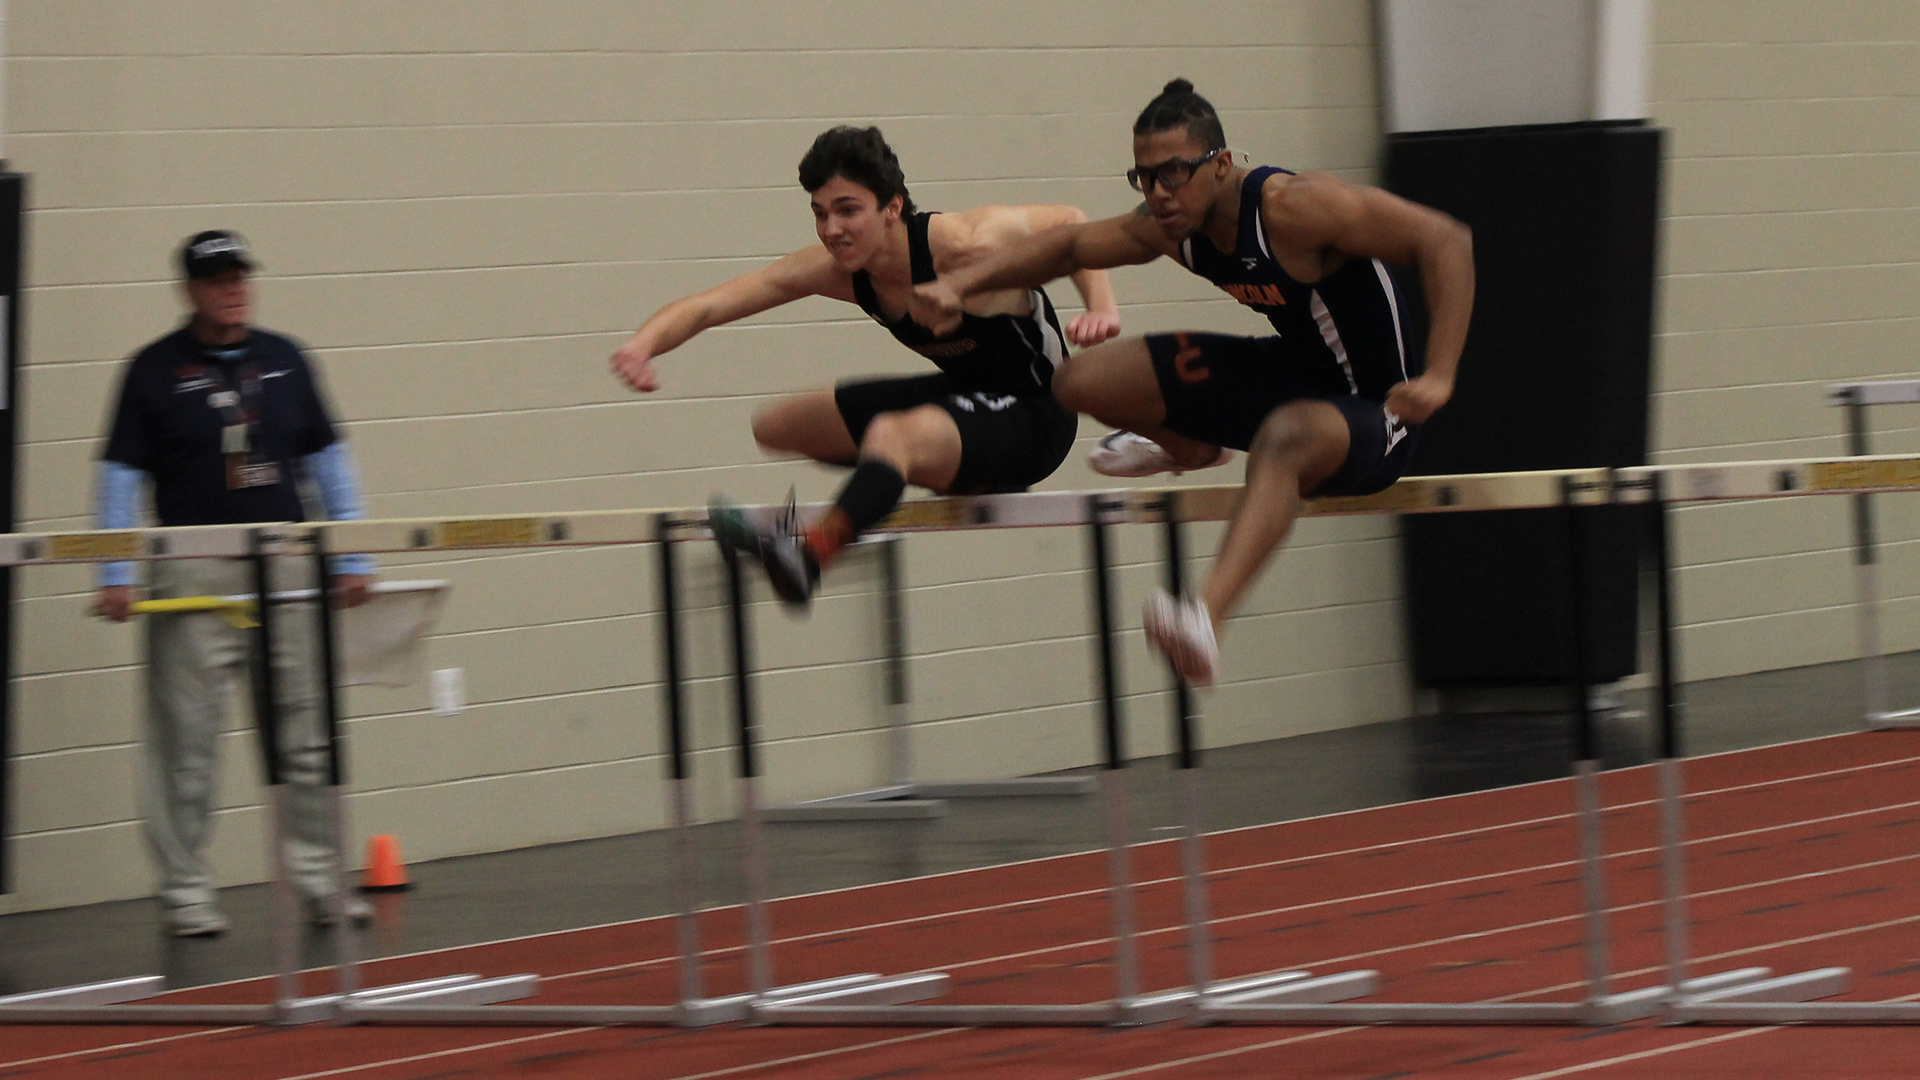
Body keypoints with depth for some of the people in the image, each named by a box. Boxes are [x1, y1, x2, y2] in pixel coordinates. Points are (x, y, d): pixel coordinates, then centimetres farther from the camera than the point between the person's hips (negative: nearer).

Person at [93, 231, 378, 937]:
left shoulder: (285, 360, 10)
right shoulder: (155, 370, 0)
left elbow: (327, 461, 15)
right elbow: (121, 475, 0)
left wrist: (352, 558, 9)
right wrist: (115, 576, -8)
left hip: (286, 563, 3)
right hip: (194, 571, -3)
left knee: (305, 734, 3)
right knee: (187, 740, -2)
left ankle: (316, 882, 10)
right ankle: (186, 892, 4)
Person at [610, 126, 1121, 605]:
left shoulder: (964, 246, -26)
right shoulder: (831, 269, -10)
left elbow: (1070, 223, -10)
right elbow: (707, 308, -11)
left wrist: (1101, 308, -26)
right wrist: (645, 342, -32)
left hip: (1033, 417, -8)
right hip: (963, 392, 8)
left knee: (890, 435, -38)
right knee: (774, 426, 15)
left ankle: (809, 553, -62)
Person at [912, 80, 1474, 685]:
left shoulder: (1293, 207, -27)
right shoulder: (1172, 224, -4)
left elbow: (1447, 240, -28)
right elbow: (1070, 247, 13)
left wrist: (1438, 378, -36)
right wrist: (962, 283, 0)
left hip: (1371, 410, -8)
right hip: (1287, 372, 8)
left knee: (1282, 440, -44)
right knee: (1082, 383, 3)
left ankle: (1206, 617, -65)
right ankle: (1190, 448, 35)